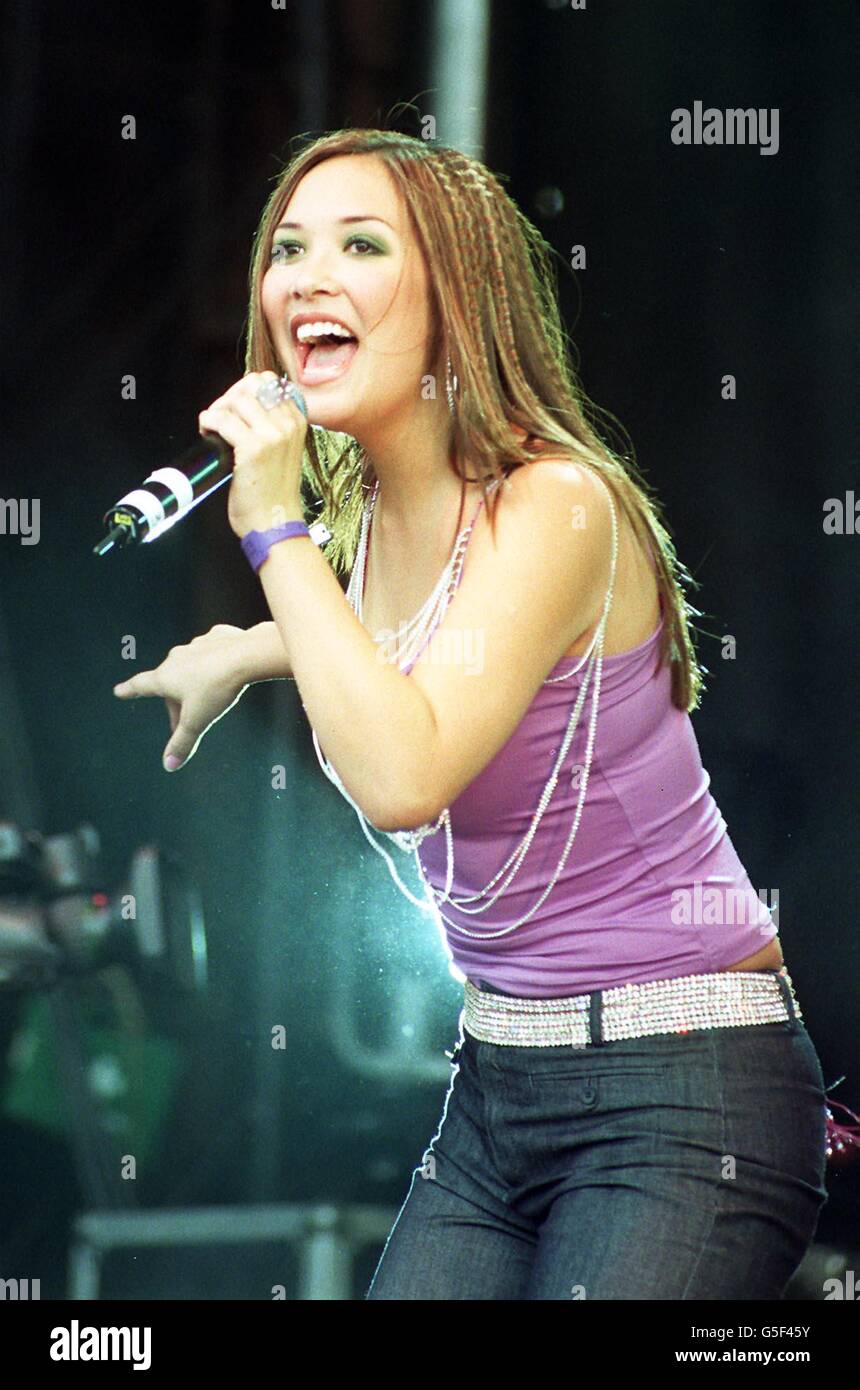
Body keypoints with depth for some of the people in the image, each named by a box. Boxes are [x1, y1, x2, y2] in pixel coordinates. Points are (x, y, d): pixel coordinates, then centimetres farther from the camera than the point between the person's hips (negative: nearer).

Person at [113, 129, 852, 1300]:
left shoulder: (559, 506, -17)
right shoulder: (369, 522, 7)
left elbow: (402, 775, -31)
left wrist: (277, 531, -23)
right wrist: (241, 652, 27)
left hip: (681, 1089, -8)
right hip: (497, 1086, 8)